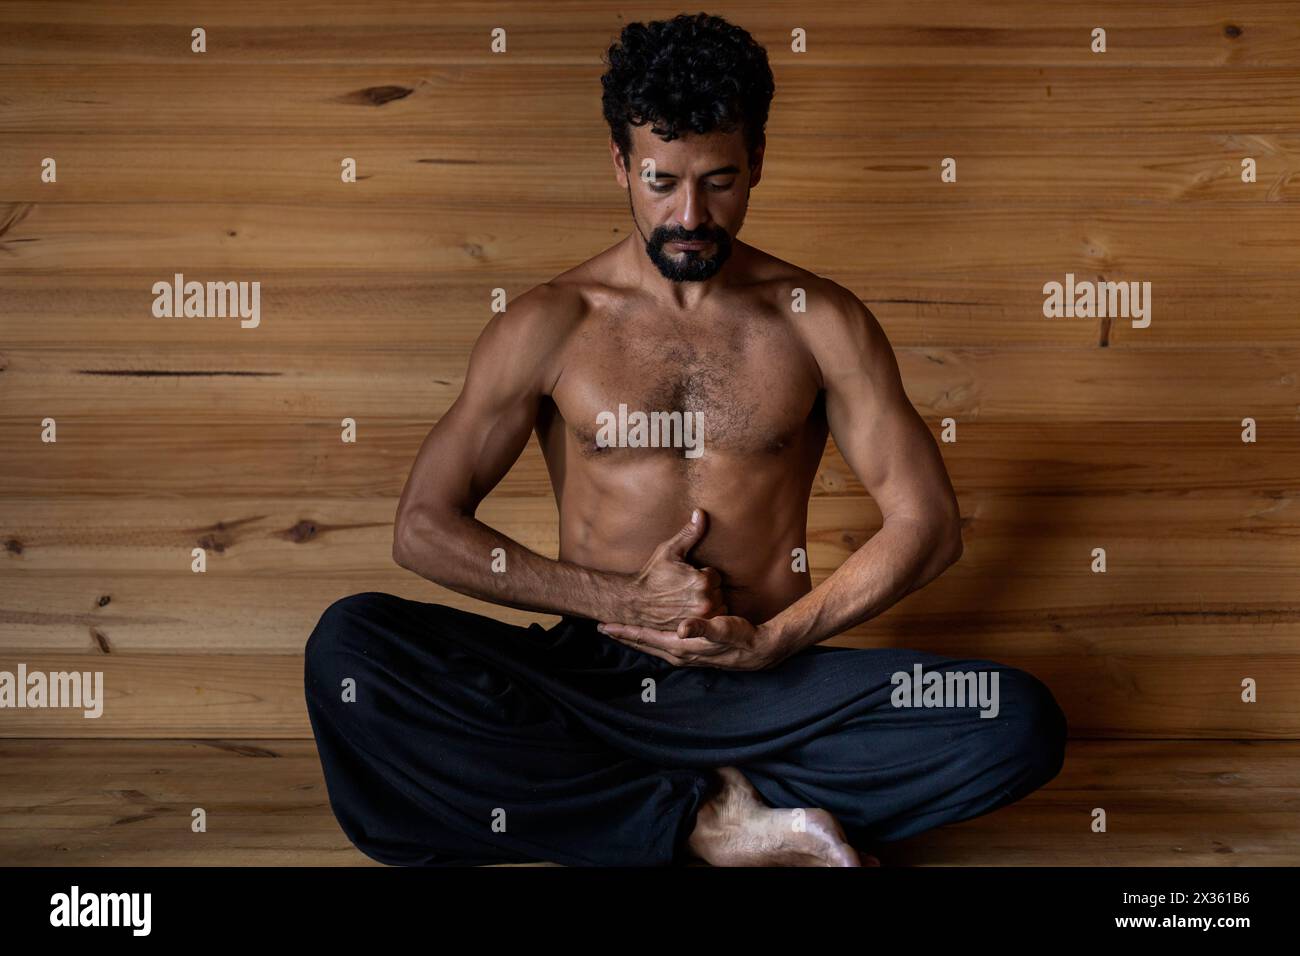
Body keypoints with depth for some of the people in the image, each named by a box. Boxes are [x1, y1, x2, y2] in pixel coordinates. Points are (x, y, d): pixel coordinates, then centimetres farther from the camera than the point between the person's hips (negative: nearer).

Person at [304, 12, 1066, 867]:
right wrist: (621, 599, -8)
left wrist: (773, 640, -8)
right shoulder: (548, 325, 4)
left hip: (766, 690, 1)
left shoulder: (821, 322, 6)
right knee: (346, 646, -25)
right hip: (588, 681, 0)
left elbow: (928, 524, 3)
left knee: (1020, 724, -24)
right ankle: (712, 823, -23)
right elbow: (424, 527, -1)